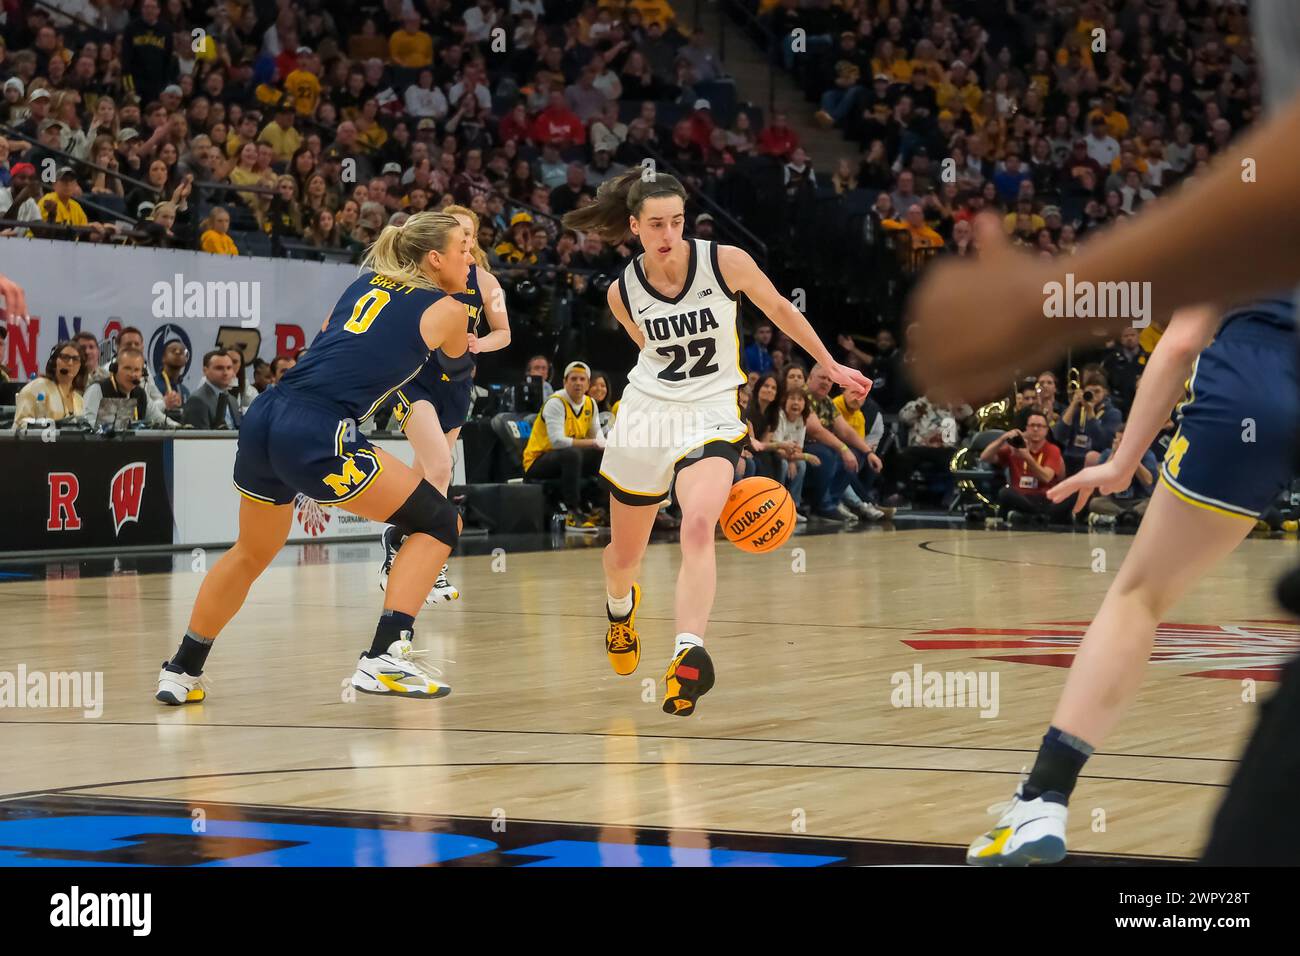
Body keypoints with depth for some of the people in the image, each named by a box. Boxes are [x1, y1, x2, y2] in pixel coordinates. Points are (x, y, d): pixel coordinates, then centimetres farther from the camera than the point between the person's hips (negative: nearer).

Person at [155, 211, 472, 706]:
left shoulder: (366, 281, 22)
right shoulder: (445, 309, 7)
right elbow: (457, 352, 31)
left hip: (262, 418, 7)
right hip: (317, 435, -7)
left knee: (251, 554, 29)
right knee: (439, 522, 6)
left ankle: (182, 670, 38)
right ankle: (384, 658, -6)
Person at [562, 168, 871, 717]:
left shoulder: (725, 262, -12)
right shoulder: (622, 292, -5)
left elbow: (779, 310, 5)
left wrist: (831, 367, 13)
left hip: (711, 414, -3)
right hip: (646, 412, 3)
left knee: (698, 526, -30)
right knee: (624, 553, 17)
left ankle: (688, 656, -41)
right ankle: (620, 607, 54)